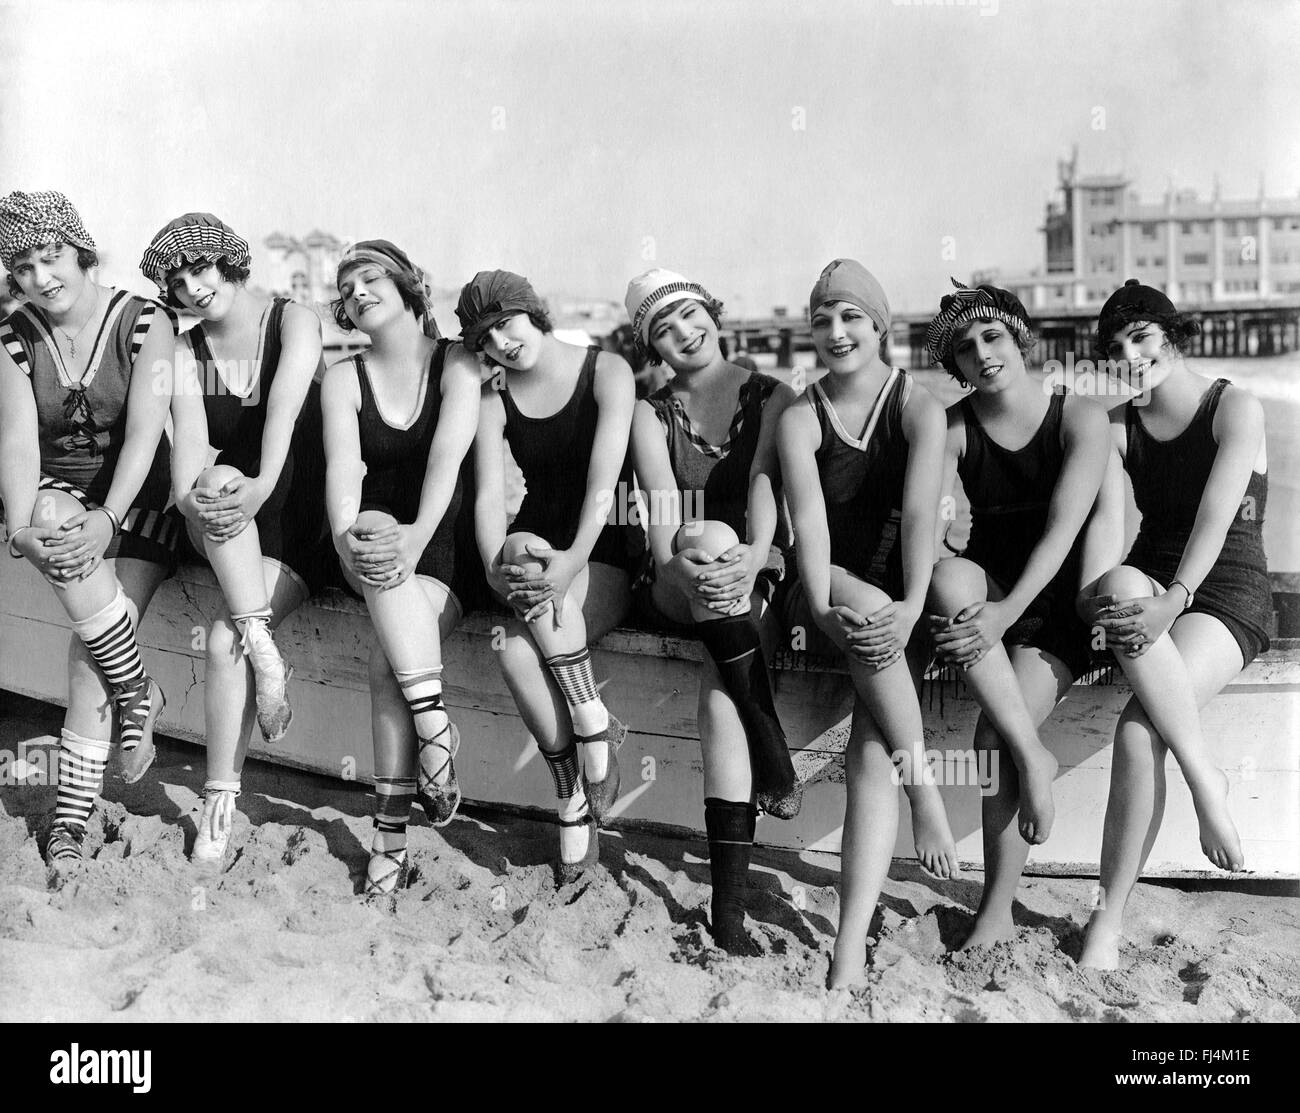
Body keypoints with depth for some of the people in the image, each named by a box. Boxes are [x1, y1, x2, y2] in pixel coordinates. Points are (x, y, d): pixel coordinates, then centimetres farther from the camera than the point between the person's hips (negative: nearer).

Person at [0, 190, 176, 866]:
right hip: (58, 500, 3)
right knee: (56, 521, -35)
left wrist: (108, 519, -32)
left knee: (93, 645, -22)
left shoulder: (144, 322, -9)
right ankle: (138, 694, -18)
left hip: (137, 500, -2)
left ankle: (73, 812, -11)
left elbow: (145, 431, -19)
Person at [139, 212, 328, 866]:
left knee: (225, 637, -25)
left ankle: (220, 806, -17)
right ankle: (266, 656, -38)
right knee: (220, 480, -34)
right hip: (227, 532, 3)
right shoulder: (186, 353, 7)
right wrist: (198, 498, -32)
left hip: (297, 528, -2)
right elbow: (188, 445, -11)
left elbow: (284, 406, -22)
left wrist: (263, 484, -38)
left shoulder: (293, 321, -3)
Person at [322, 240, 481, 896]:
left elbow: (448, 453, -18)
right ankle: (435, 725, -38)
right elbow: (341, 462, -10)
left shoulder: (457, 364, -1)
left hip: (447, 550, -2)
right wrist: (347, 536, -30)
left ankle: (391, 834, -27)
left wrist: (418, 536, -35)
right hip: (374, 540, 2)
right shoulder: (344, 377, 7)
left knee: (388, 660, -29)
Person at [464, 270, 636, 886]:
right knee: (516, 655, -31)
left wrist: (572, 560, -31)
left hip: (605, 553, -3)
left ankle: (576, 806, -19)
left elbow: (604, 480, -17)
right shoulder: (494, 398, 8)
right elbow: (489, 495, -5)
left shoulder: (607, 371, -5)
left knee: (521, 647, -32)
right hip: (535, 543, 3)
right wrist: (498, 562, -26)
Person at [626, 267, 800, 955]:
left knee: (720, 689, -28)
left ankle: (729, 903, -26)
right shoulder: (651, 414, 12)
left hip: (760, 578, 0)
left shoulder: (773, 398, 8)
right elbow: (661, 507, -5)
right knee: (712, 537, -34)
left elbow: (765, 482, -10)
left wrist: (754, 555, -30)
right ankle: (773, 758, -29)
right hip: (676, 586, 0)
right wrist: (678, 563, -26)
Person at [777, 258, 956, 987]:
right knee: (868, 615, -37)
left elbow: (920, 511, -16)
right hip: (835, 594, 1)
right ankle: (922, 782, -22)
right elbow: (809, 519, -13)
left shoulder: (919, 408, -1)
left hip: (901, 595, -1)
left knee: (872, 751, -22)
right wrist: (825, 603, -31)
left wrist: (911, 606, -32)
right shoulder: (800, 420, 3)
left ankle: (851, 953, -27)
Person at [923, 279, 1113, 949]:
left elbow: (1064, 528, -17)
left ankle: (998, 911, -10)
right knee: (947, 576, -35)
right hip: (987, 587, 3)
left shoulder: (1081, 417, -6)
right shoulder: (951, 427, 1)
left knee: (995, 736, -25)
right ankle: (1033, 757, -29)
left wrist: (1006, 613, -30)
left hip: (1056, 600, -2)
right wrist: (942, 604, -30)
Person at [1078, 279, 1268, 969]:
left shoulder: (1236, 409, -3)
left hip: (1225, 594, -3)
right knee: (1121, 582, -37)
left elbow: (1216, 517, -17)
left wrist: (1173, 601, -32)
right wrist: (1102, 591, -22)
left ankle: (1108, 923, -19)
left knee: (1138, 731, -30)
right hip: (1148, 586, 4)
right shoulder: (1118, 426, 12)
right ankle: (1205, 778, -31)